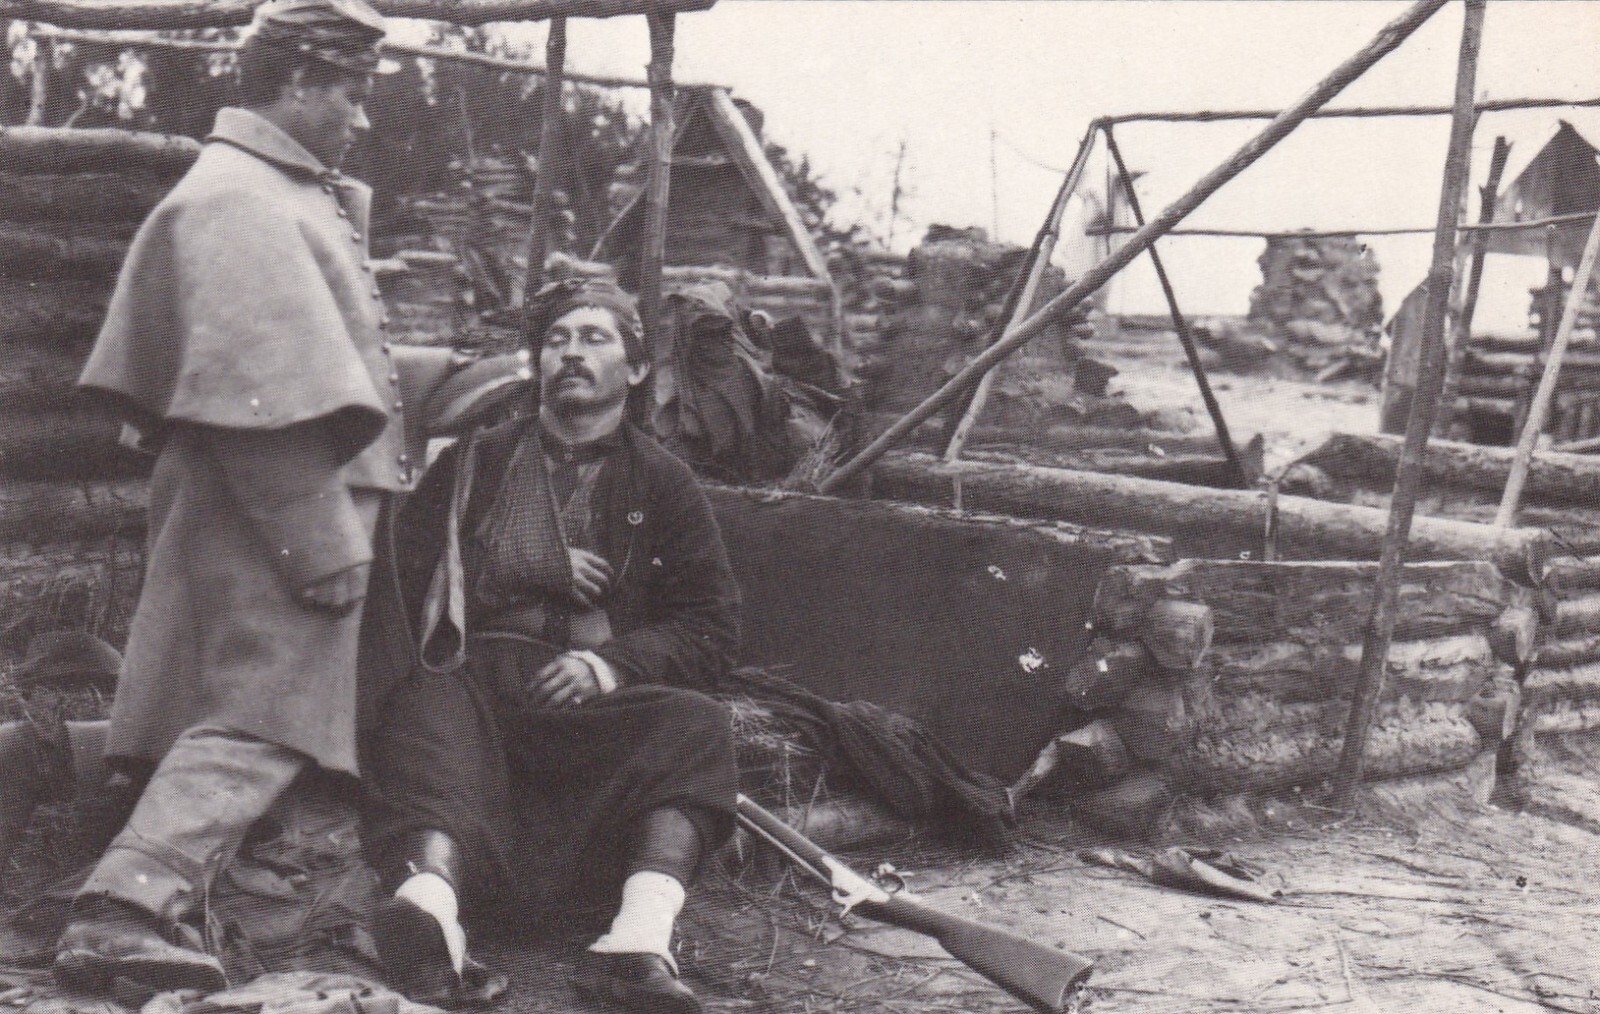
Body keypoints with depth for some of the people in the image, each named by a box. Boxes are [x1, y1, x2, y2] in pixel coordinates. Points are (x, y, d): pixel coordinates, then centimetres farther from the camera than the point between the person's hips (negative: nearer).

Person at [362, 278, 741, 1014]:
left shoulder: (660, 482, 21)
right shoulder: (477, 463, 25)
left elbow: (712, 627, 12)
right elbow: (405, 572, 11)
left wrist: (612, 663, -7)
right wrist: (546, 574, 3)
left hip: (595, 697, 0)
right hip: (478, 671, 0)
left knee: (694, 724, -32)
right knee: (426, 707, -35)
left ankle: (643, 932, -51)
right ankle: (432, 892, -61)